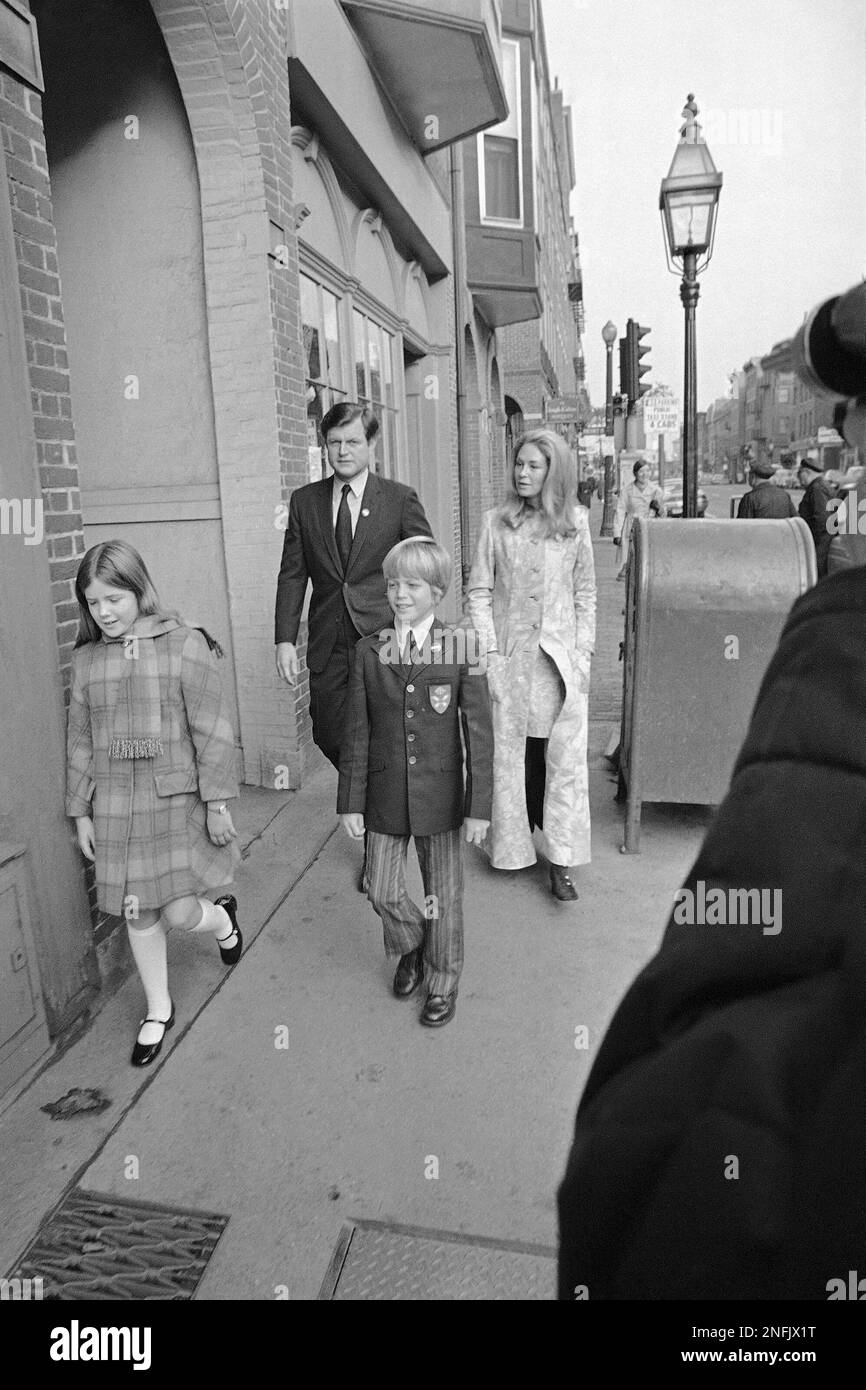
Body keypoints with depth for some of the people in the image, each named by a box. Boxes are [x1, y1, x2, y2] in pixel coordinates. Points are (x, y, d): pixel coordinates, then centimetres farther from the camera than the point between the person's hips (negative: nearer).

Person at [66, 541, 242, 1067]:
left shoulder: (184, 644, -9)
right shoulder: (87, 658, 4)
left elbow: (212, 729, -9)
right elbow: (81, 741, 10)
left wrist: (217, 802, -10)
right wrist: (81, 811, 10)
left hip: (178, 797, -4)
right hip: (115, 804, 4)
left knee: (179, 912, -6)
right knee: (137, 912, 12)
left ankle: (223, 916, 31)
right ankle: (159, 1010, 34)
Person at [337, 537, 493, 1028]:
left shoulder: (461, 648, -9)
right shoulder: (370, 652, -2)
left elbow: (480, 733, -8)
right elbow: (357, 733, 1)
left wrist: (479, 806, -9)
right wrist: (352, 801, 0)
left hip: (440, 795, -2)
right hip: (385, 796, 2)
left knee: (444, 895, 12)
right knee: (383, 891, 10)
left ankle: (443, 981, 37)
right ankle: (411, 948, 43)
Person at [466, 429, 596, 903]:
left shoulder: (575, 523, 4)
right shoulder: (496, 522, 2)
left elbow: (585, 594, 8)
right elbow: (478, 592, 2)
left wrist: (583, 652, 1)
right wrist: (489, 651, -6)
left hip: (561, 659, 0)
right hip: (510, 657, 0)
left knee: (565, 758, -1)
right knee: (509, 754, 7)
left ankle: (562, 863, 7)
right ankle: (513, 846, 24)